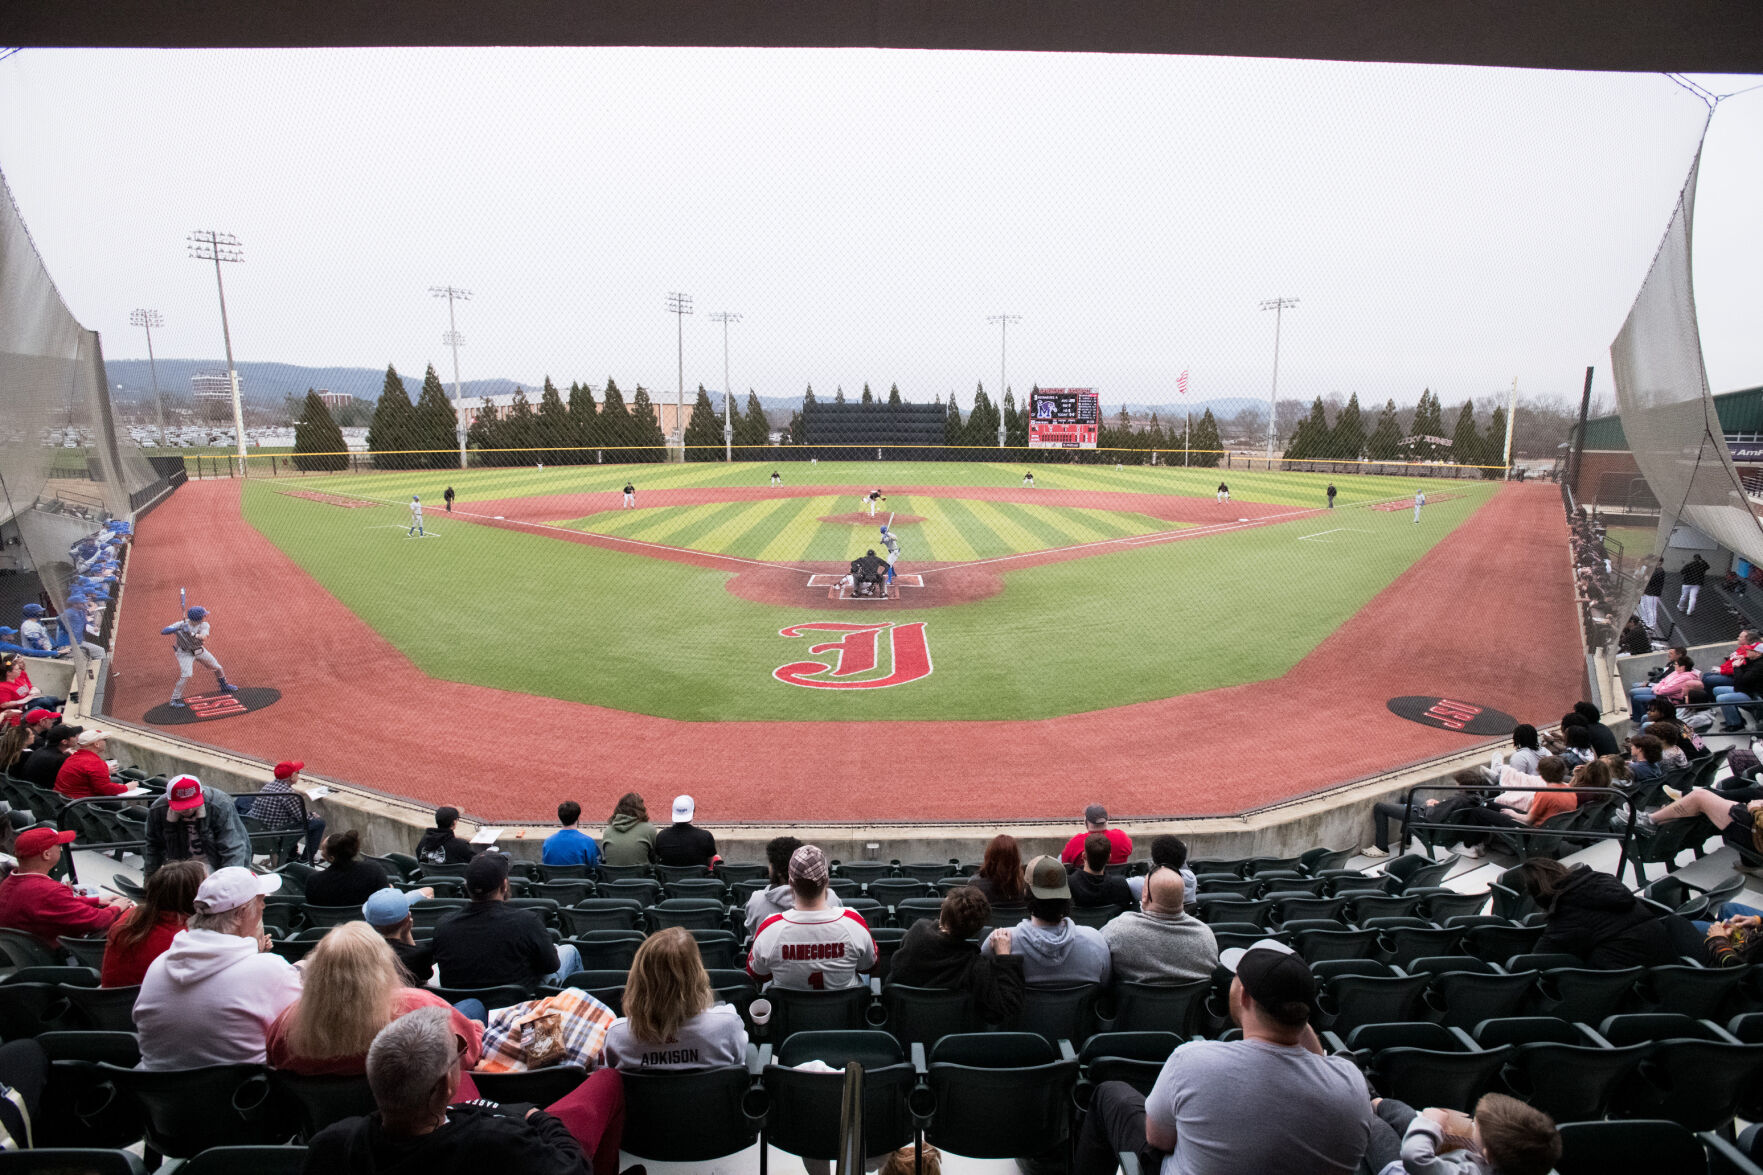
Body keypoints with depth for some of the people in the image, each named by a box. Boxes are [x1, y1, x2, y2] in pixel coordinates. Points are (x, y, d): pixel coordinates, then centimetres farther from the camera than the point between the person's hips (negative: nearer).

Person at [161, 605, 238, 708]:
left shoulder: (204, 625, -19)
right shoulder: (181, 625, -26)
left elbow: (203, 636, -37)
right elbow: (163, 632, -33)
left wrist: (192, 634, -55)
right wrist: (176, 628, -49)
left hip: (199, 650, 4)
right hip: (185, 652, -4)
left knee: (217, 668, 13)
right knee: (186, 675, -22)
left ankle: (224, 685, 40)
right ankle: (175, 699, -8)